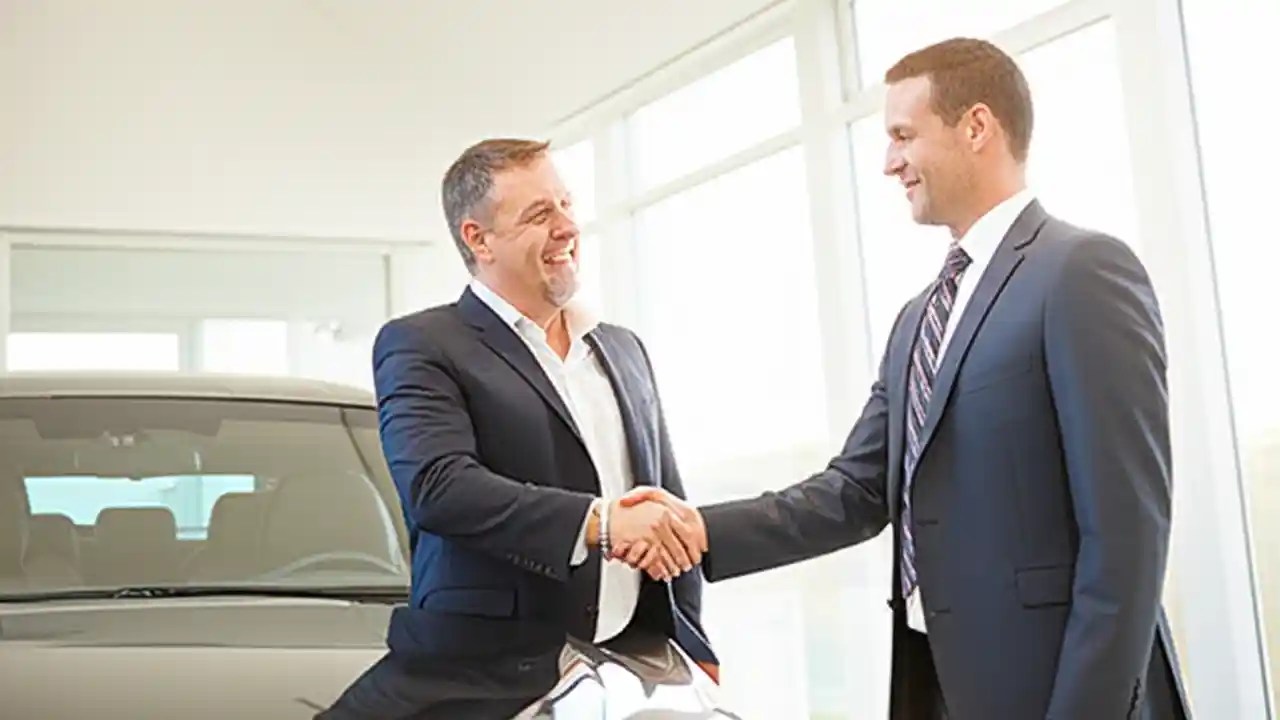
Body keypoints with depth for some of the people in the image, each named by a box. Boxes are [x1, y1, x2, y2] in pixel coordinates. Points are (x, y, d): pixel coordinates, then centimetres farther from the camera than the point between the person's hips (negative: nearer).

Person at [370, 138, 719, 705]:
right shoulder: (419, 346, -1)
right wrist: (599, 522, -24)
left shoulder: (624, 350, 19)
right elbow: (436, 485, -17)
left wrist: (694, 649, 9)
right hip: (494, 674, -5)